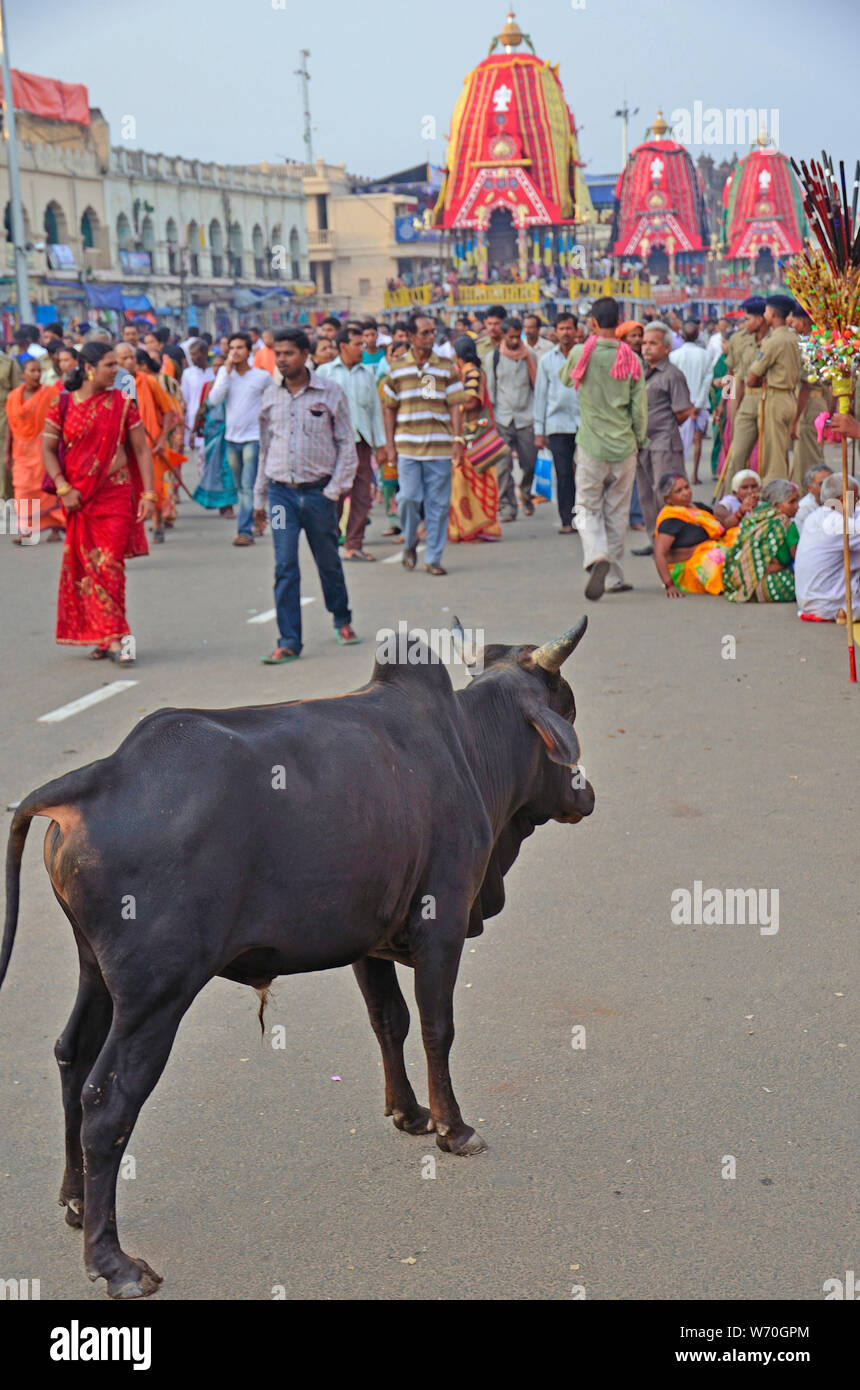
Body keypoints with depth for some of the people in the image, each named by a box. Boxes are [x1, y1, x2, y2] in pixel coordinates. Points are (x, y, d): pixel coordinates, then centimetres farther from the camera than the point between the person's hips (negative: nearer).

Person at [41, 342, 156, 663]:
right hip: (78, 498, 2)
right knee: (86, 566, 3)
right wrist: (63, 489, -8)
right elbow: (47, 449, 3)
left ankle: (111, 636, -4)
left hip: (116, 494, -1)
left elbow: (142, 450, 2)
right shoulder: (63, 404, 2)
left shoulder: (122, 404, 2)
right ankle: (112, 637, 11)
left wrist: (148, 494, -5)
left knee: (110, 564, -9)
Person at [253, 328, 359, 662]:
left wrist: (336, 488, -9)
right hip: (282, 492, 1)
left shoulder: (330, 393, -2)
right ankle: (289, 641, -2)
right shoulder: (270, 395, 6)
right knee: (285, 567, -5)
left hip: (318, 491, -1)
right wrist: (258, 496, 14)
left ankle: (342, 619, 36)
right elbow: (265, 447, 14)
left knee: (329, 562, 12)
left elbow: (346, 444, 1)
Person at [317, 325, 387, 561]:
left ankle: (354, 545, 7)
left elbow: (375, 408, 16)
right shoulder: (325, 371, 5)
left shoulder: (367, 372, 14)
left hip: (361, 439, 3)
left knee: (363, 495, 0)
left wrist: (381, 443, 11)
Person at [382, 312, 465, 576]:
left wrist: (458, 440, -6)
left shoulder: (446, 368, 7)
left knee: (437, 503, 1)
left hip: (439, 448, 0)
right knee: (408, 497, -9)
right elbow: (389, 409, 10)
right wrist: (390, 445, 3)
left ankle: (433, 558, 10)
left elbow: (455, 406, 4)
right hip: (407, 447, 0)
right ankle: (409, 543, 18)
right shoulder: (397, 370, 7)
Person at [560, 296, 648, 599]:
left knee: (588, 508, 6)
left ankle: (597, 557, -22)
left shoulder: (580, 353, -7)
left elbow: (564, 379, 15)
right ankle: (615, 577, 16)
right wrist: (639, 440, 16)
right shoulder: (631, 359, -3)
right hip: (624, 448, 2)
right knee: (617, 512, 12)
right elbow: (640, 409, 0)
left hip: (591, 446, -2)